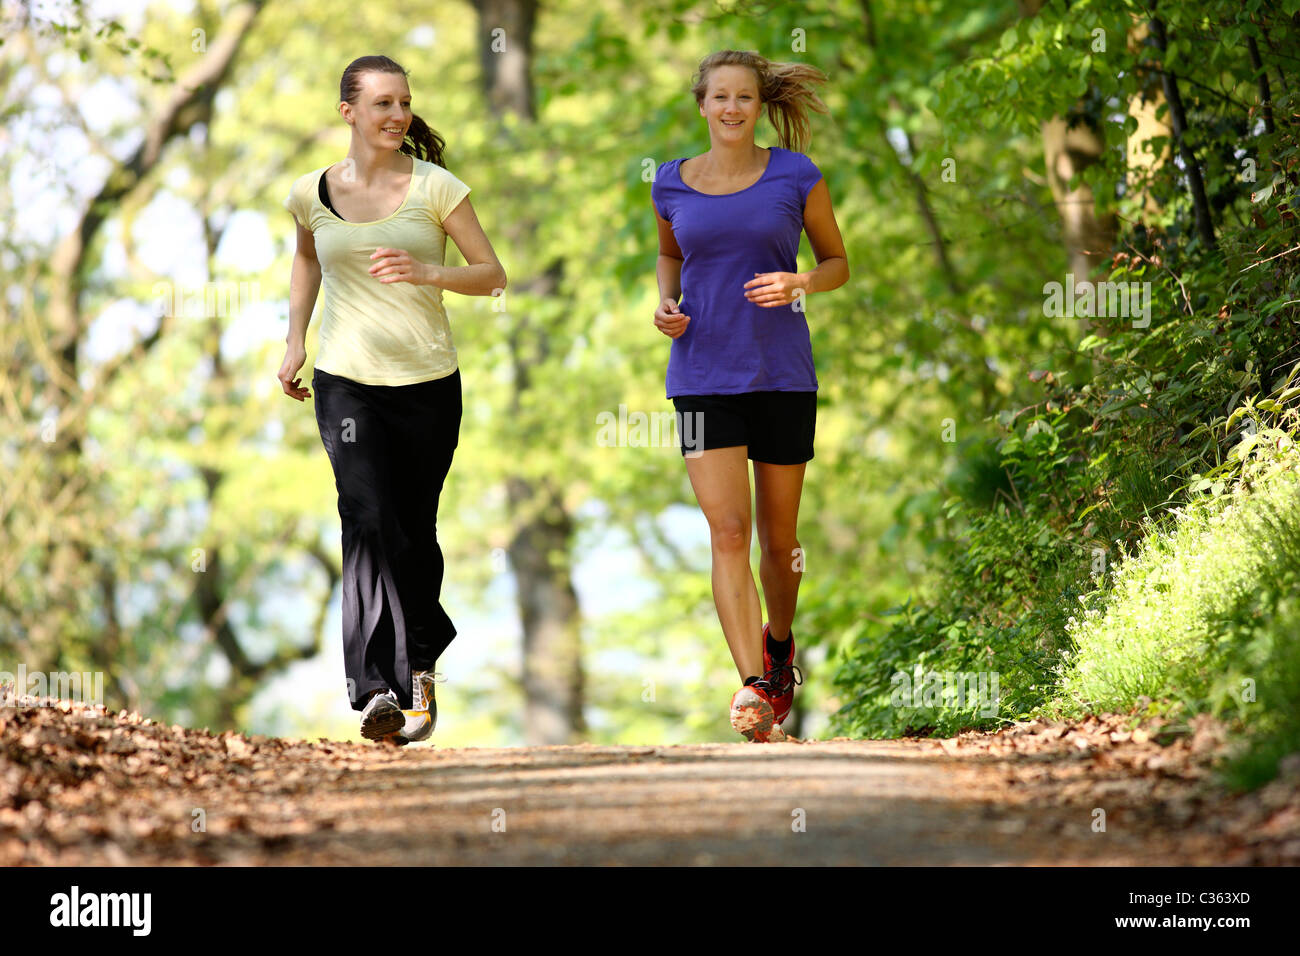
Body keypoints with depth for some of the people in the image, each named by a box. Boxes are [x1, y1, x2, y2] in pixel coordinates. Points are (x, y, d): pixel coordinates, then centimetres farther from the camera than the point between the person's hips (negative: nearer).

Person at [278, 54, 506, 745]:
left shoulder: (434, 187, -3)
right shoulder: (312, 193, 4)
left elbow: (492, 275, -1)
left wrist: (426, 273, -19)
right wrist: (295, 341, 16)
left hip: (427, 380, 0)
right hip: (346, 380, 0)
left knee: (414, 532, 7)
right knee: (370, 523, -16)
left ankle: (418, 667, 29)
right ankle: (380, 689, -20)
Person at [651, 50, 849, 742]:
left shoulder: (796, 176, -1)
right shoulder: (672, 184, 4)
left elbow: (838, 261, 9)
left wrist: (802, 284, -13)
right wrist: (667, 302, 3)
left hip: (783, 373, 0)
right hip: (703, 371, 0)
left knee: (778, 537, 11)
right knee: (728, 530, -13)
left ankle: (779, 645, 39)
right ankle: (753, 687, -18)